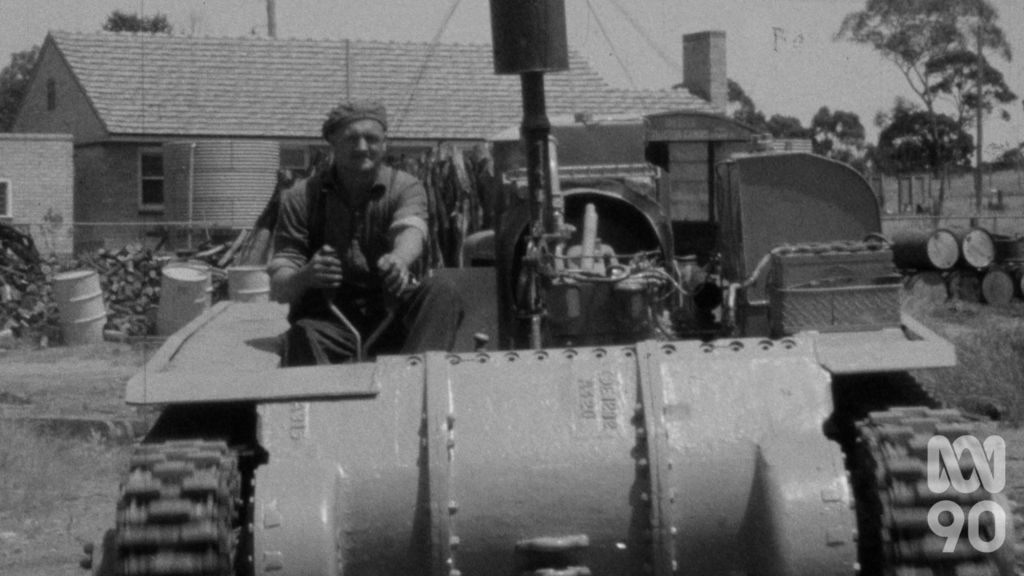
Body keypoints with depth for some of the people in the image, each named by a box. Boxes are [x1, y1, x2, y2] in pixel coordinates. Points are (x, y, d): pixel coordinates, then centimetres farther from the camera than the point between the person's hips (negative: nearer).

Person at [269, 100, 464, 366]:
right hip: (328, 319, -1)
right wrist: (305, 277, -29)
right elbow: (278, 288, -3)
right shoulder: (301, 197, 3)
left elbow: (410, 230, -21)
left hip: (392, 317, 1)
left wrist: (399, 260, -47)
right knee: (304, 337, -35)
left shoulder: (406, 188, 4)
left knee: (442, 293, -28)